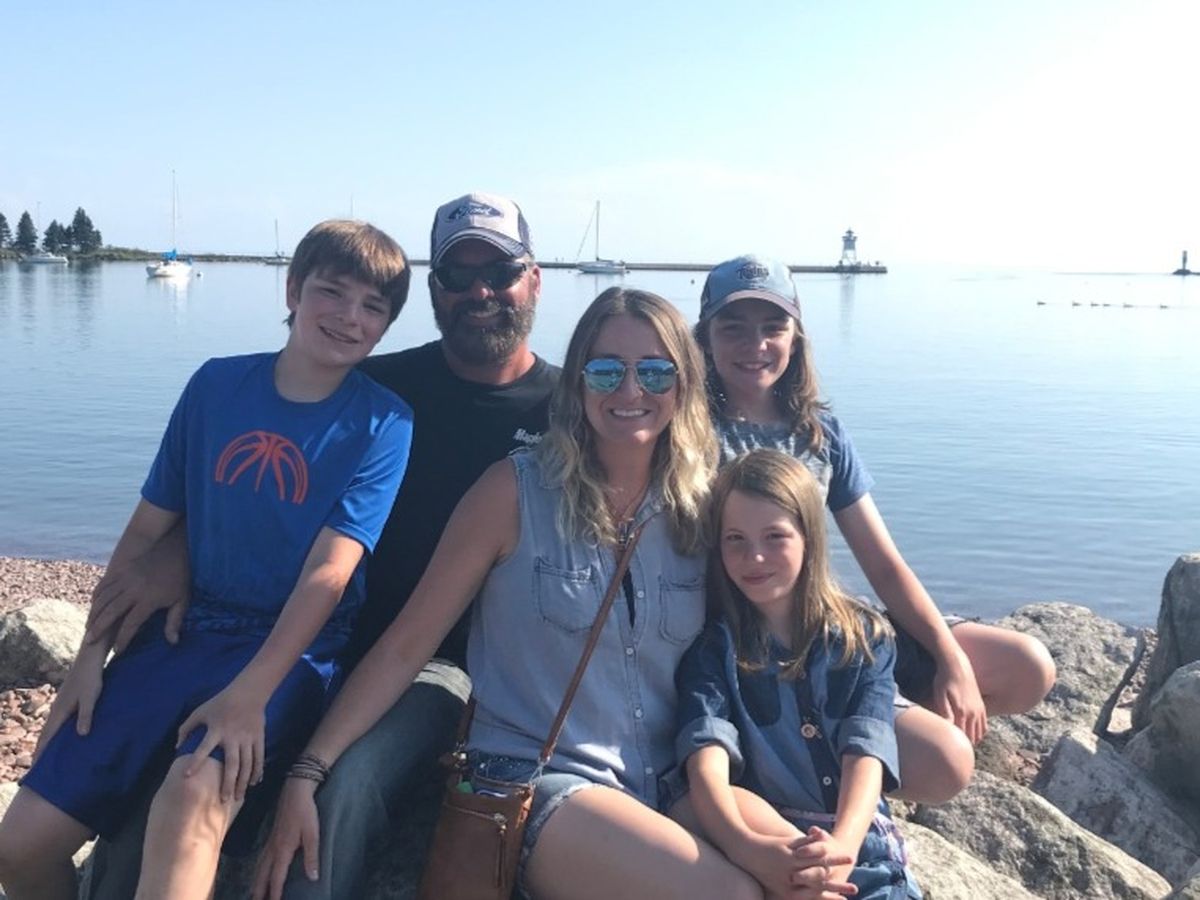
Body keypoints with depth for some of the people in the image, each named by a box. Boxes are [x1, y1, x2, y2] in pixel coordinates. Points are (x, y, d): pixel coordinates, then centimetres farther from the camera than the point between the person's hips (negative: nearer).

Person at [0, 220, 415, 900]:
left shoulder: (382, 423, -5)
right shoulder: (216, 385, 5)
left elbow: (328, 572, -13)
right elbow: (148, 528, 9)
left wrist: (248, 695, -22)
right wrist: (91, 656, 3)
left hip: (293, 650, -4)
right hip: (183, 631, 4)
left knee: (193, 795, -34)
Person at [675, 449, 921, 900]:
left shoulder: (865, 637, 8)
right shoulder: (712, 648, 3)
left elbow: (865, 756, -6)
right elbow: (707, 764, -13)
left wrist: (843, 844, -27)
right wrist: (747, 847, -34)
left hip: (862, 845, 0)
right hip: (762, 842, 0)